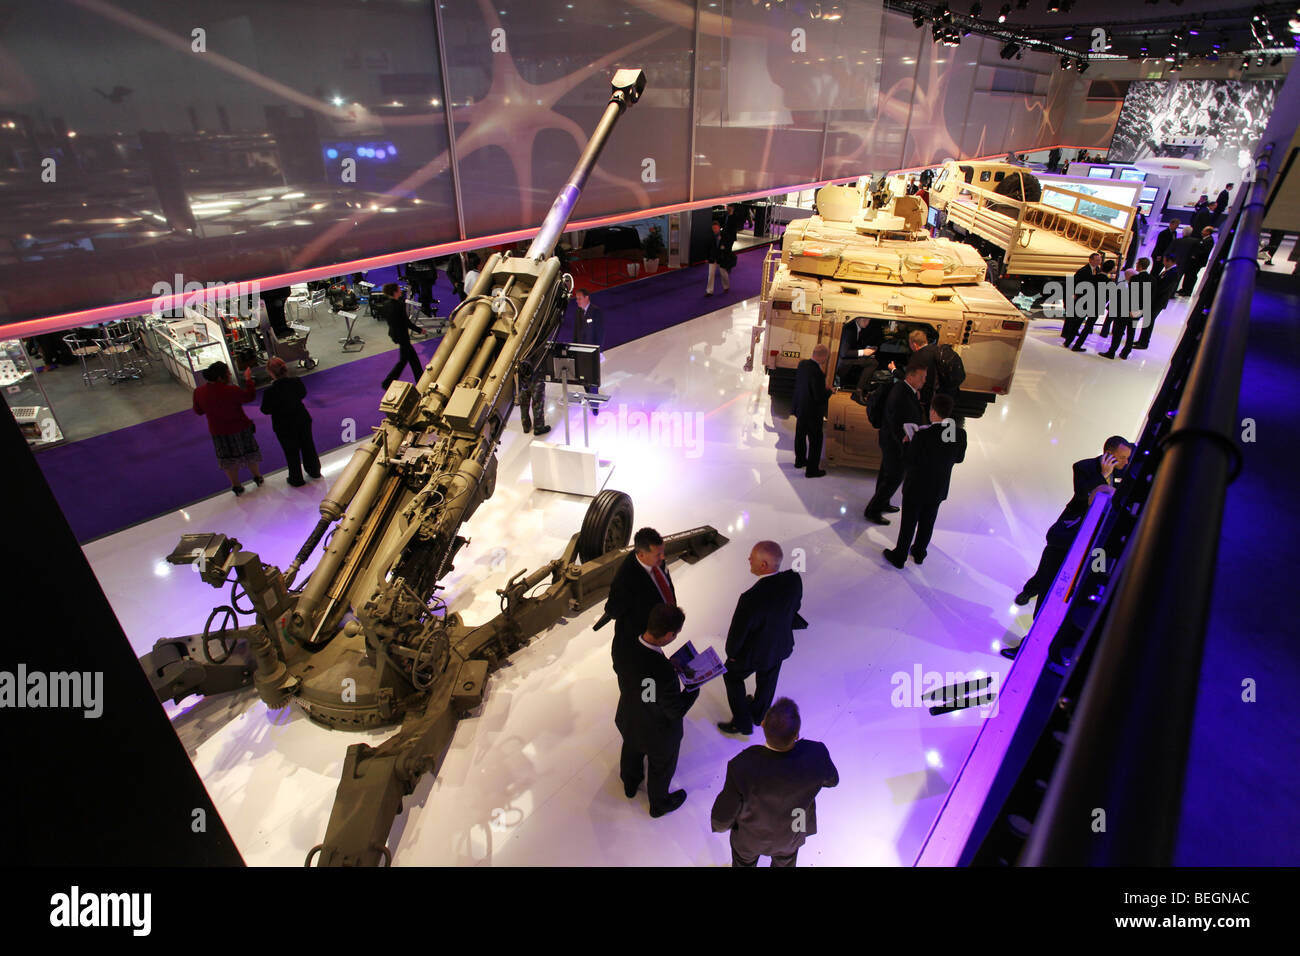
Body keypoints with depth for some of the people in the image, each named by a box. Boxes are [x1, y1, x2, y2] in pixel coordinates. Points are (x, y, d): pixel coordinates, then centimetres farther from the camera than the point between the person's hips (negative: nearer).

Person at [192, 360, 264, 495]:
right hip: (240, 429, -3)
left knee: (228, 460, 19)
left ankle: (236, 486, 31)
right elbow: (250, 396, -10)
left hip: (219, 432, 3)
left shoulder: (199, 392, -14)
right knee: (249, 454, 21)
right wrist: (248, 379, 0)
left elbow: (198, 411, 1)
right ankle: (257, 478, 39)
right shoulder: (231, 391, -28)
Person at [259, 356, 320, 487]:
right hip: (302, 420, 4)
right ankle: (314, 471, 39)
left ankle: (297, 479, 28)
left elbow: (265, 410, -14)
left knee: (291, 453, 13)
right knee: (308, 446, 22)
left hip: (284, 426, -4)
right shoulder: (296, 381, -15)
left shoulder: (270, 392, -26)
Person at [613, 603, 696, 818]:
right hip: (659, 735, -5)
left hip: (628, 723, 5)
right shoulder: (665, 673, -45)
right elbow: (676, 711, -28)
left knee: (631, 753, 36)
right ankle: (659, 804, 57)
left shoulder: (621, 648, -28)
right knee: (662, 768, 28)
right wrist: (694, 689, -13)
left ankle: (630, 784, 67)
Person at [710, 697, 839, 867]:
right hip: (793, 835, 2)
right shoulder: (816, 755, -38)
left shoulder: (742, 767, -43)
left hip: (750, 838, -2)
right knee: (785, 861, 37)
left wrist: (719, 826, -2)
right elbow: (831, 781, -12)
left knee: (745, 861, 34)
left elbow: (722, 818, -25)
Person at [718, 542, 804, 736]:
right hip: (781, 644, 5)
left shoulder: (751, 598, -42)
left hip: (755, 652, -5)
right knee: (767, 679, 32)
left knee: (732, 677, 26)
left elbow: (738, 631, -26)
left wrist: (731, 652, -4)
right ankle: (759, 713, 58)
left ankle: (742, 722, 41)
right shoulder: (794, 580, -25)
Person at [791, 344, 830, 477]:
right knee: (815, 440, 7)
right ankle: (812, 469, 15)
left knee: (800, 435, 24)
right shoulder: (817, 372, -30)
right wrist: (829, 391, -7)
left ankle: (800, 460, 44)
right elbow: (820, 397, -27)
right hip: (812, 412, -8)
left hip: (799, 407, 8)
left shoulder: (802, 364, -6)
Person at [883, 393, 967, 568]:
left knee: (908, 523, 12)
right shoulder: (960, 433, -13)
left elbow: (908, 462, -19)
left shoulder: (923, 434, -28)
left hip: (916, 488, -5)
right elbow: (959, 459, 3)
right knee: (927, 522, 23)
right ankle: (919, 553, 41)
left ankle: (899, 557, 28)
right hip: (939, 488, 5)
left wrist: (906, 443, -4)